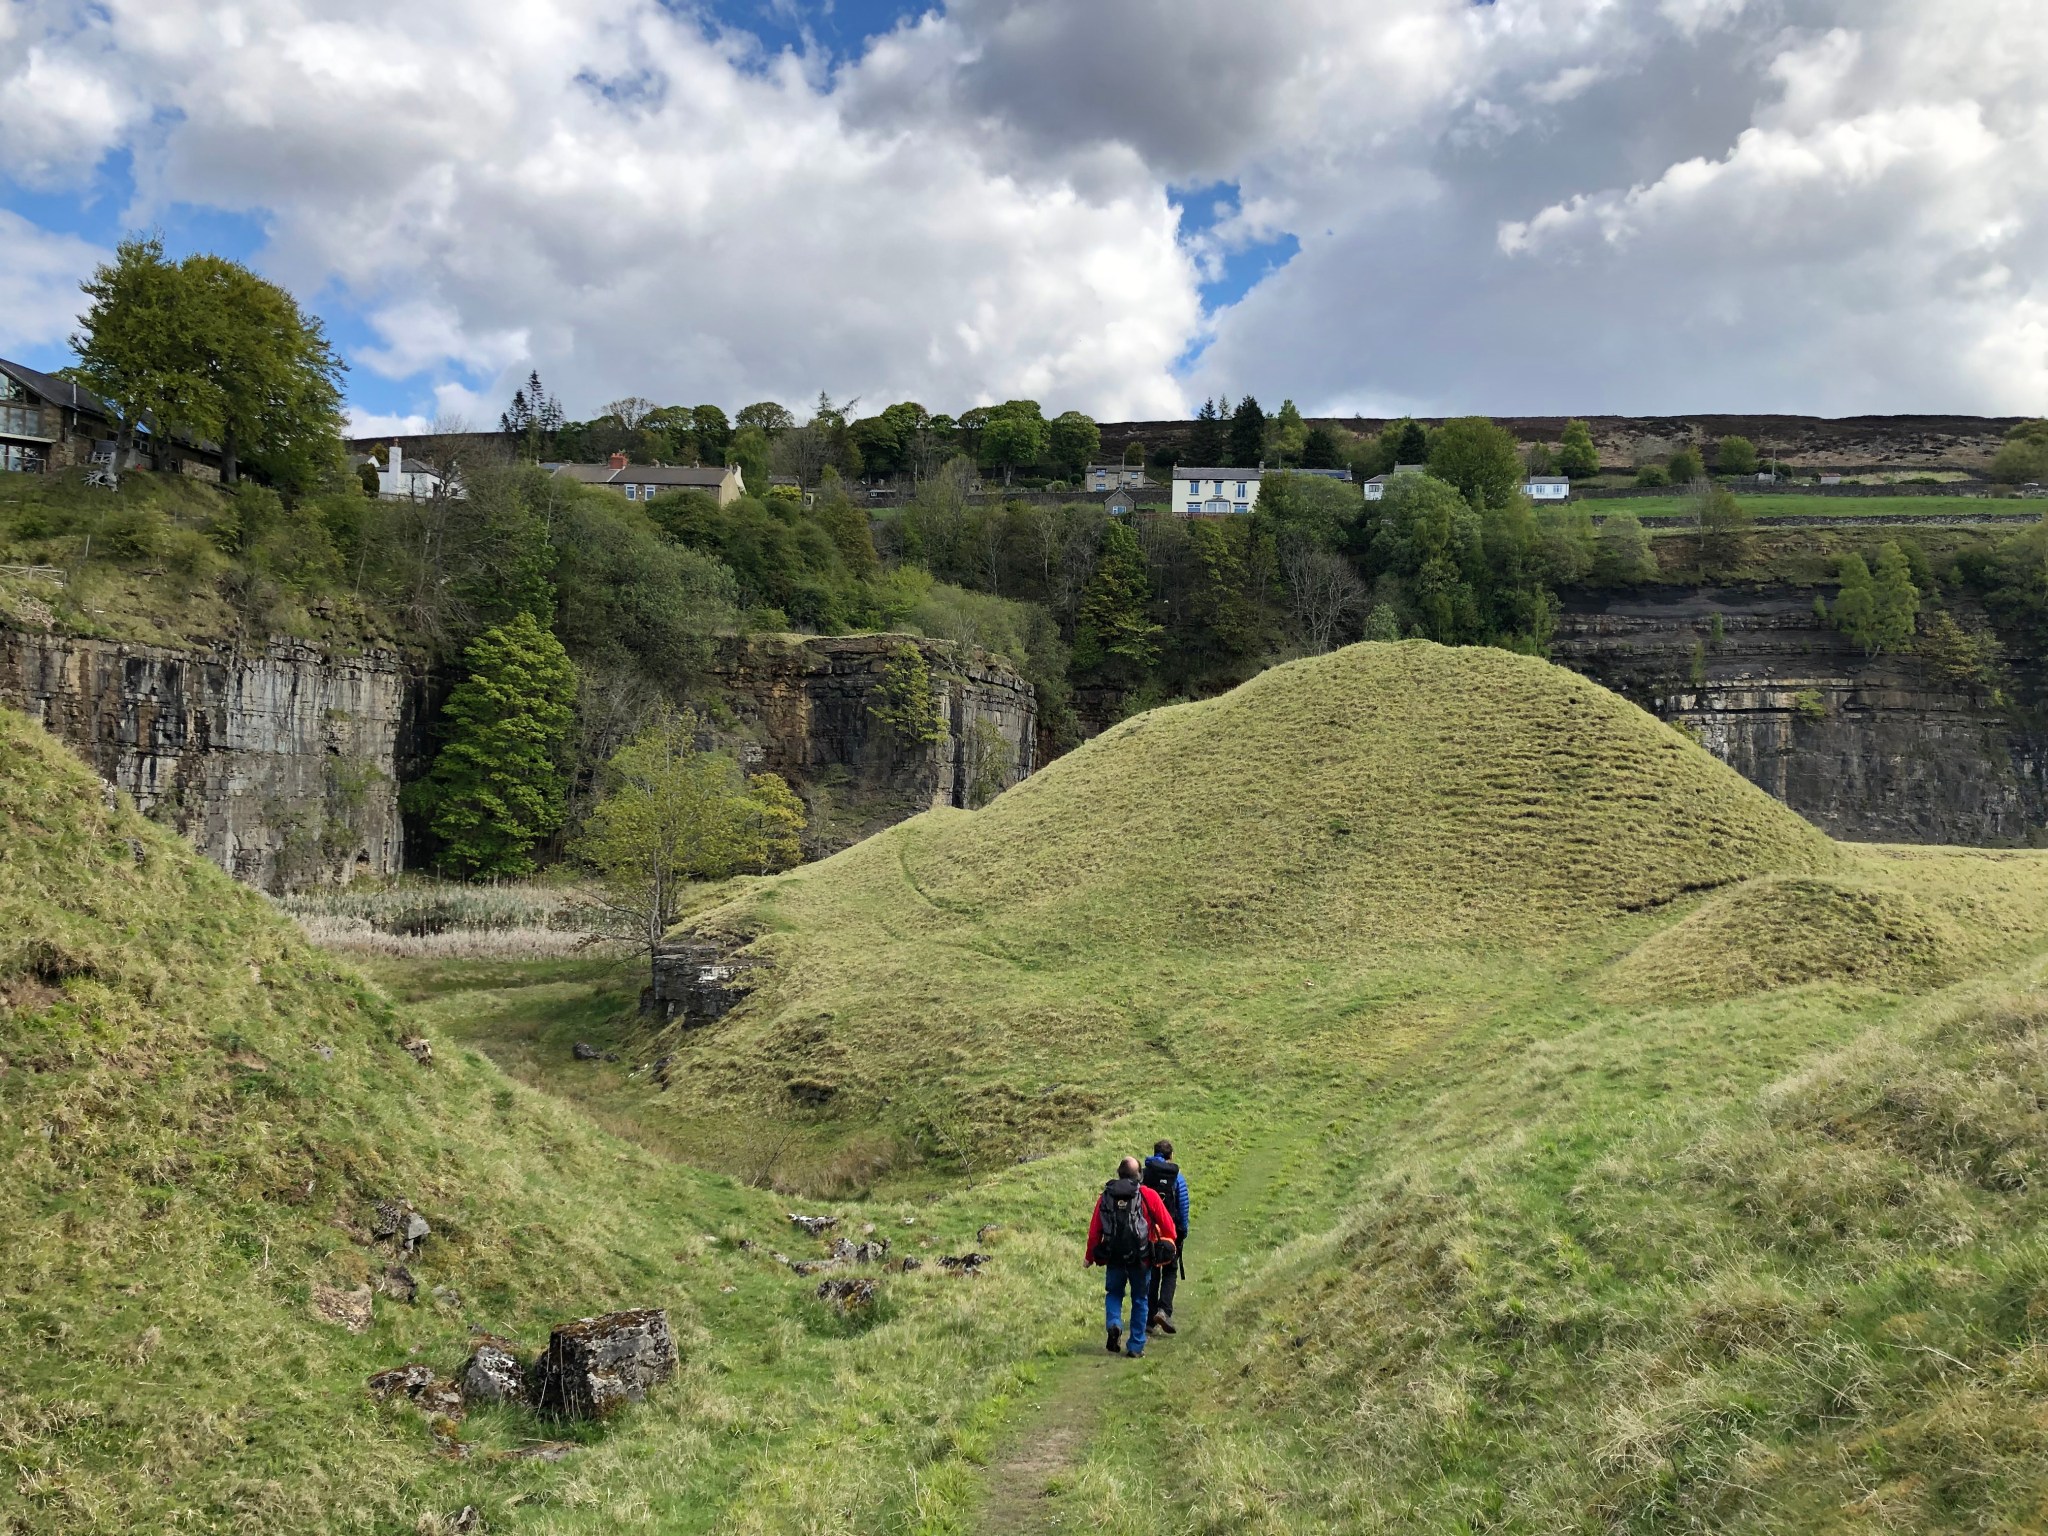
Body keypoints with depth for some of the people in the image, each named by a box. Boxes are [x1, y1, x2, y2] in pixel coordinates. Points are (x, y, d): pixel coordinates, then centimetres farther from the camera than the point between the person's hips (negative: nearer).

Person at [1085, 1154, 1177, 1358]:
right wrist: (1168, 1247, 18)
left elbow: (1094, 1230, 5)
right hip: (1141, 1258, -1)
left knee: (1113, 1293, 22)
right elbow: (1167, 1225, -1)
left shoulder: (1106, 1196, 2)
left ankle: (1114, 1325, -4)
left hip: (1113, 1257, 1)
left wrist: (1090, 1257, 17)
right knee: (1140, 1300, 12)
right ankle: (1135, 1347, 13)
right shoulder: (1148, 1195, -4)